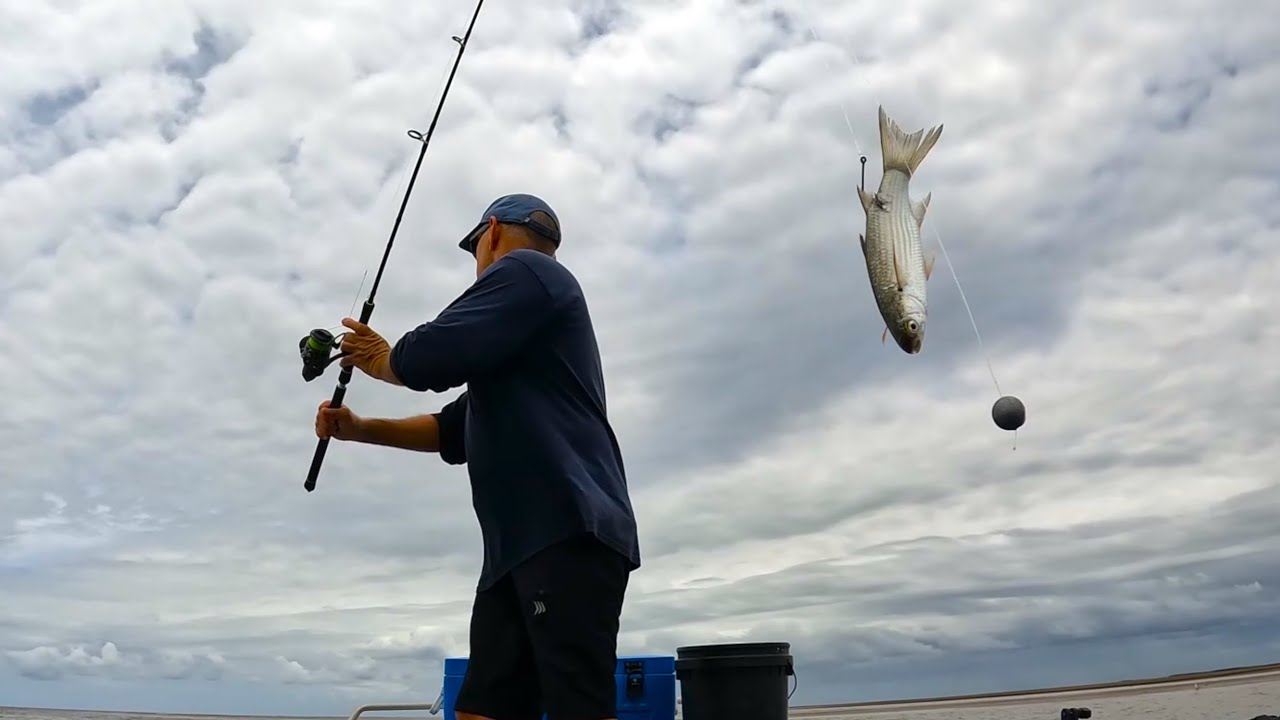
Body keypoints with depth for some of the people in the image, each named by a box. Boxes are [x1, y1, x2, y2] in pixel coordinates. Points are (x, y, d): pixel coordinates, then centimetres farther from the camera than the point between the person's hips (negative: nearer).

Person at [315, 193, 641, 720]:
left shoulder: (526, 270, 1)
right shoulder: (509, 347, 31)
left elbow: (431, 357, -11)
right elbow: (457, 432, 33)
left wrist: (377, 360, 12)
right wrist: (359, 429, 29)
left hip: (568, 533, -10)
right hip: (520, 544, 10)